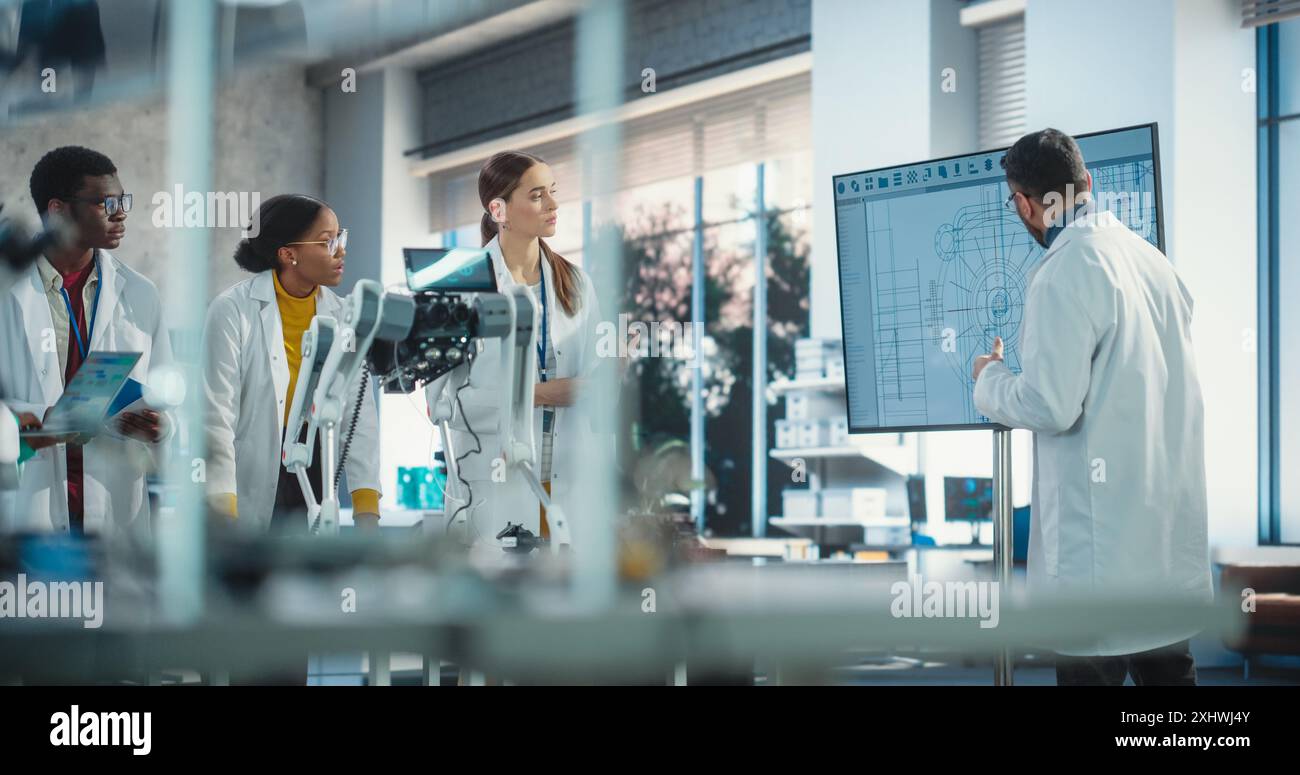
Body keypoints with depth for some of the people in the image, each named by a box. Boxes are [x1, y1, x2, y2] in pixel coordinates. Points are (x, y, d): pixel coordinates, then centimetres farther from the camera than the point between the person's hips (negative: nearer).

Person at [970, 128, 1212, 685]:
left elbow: (1048, 406, -19)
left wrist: (989, 379, 0)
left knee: (1093, 665, -2)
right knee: (1166, 666, 13)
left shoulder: (1064, 274, -16)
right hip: (1169, 514, 8)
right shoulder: (1150, 258, 10)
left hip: (1103, 525, -8)